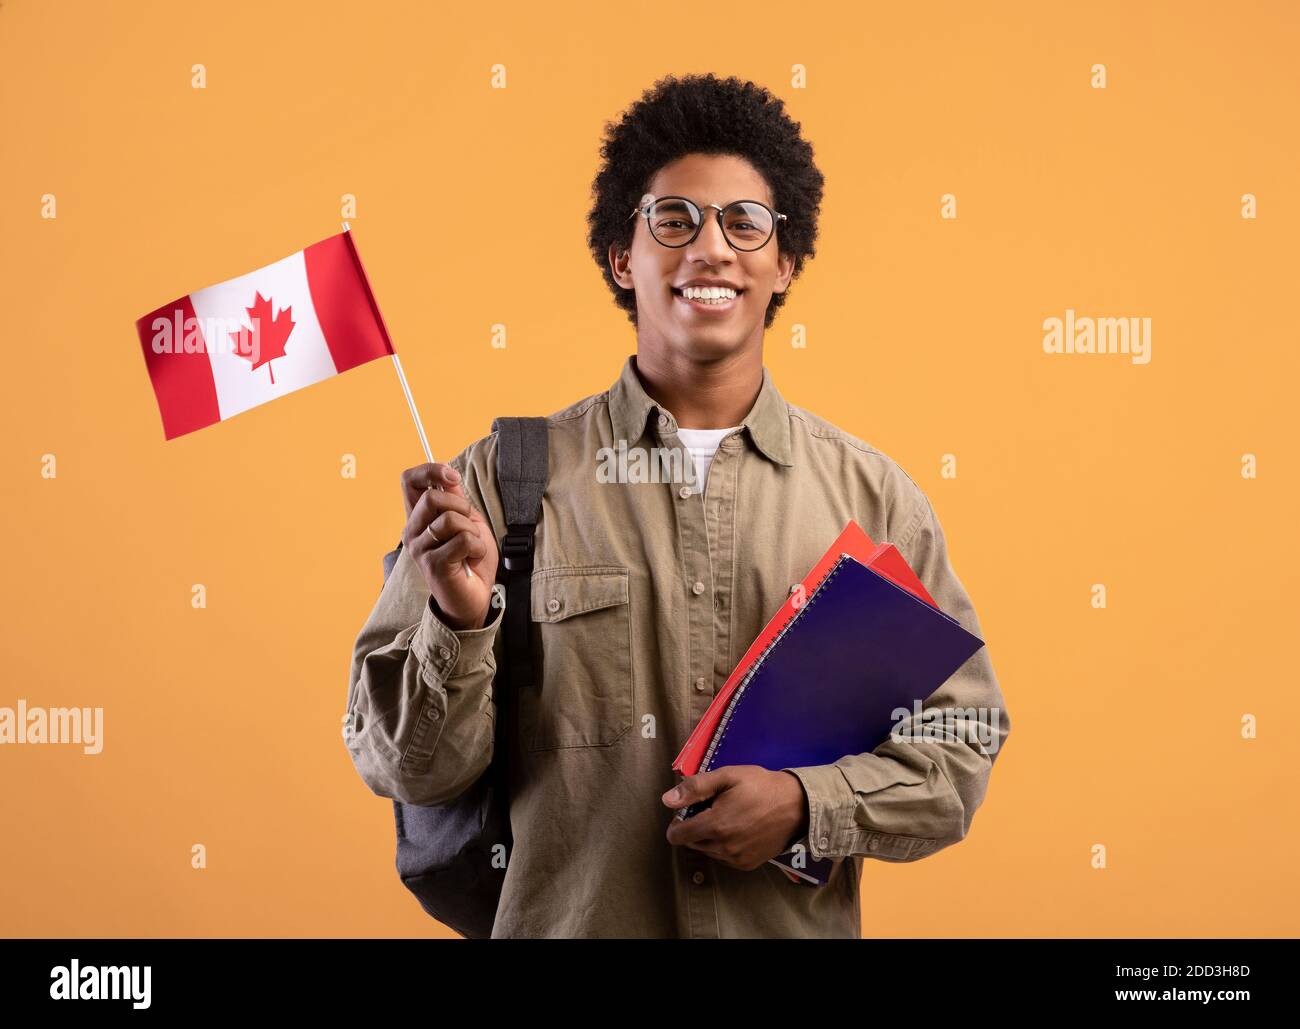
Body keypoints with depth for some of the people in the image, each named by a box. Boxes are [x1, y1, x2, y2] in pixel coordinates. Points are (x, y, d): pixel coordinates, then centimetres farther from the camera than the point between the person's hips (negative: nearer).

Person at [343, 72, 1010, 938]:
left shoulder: (874, 495, -1)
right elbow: (409, 769, -6)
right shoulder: (508, 476, -7)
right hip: (565, 922, -1)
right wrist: (460, 621, -23)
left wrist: (806, 804, -15)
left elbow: (961, 748, 1)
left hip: (798, 924, 1)